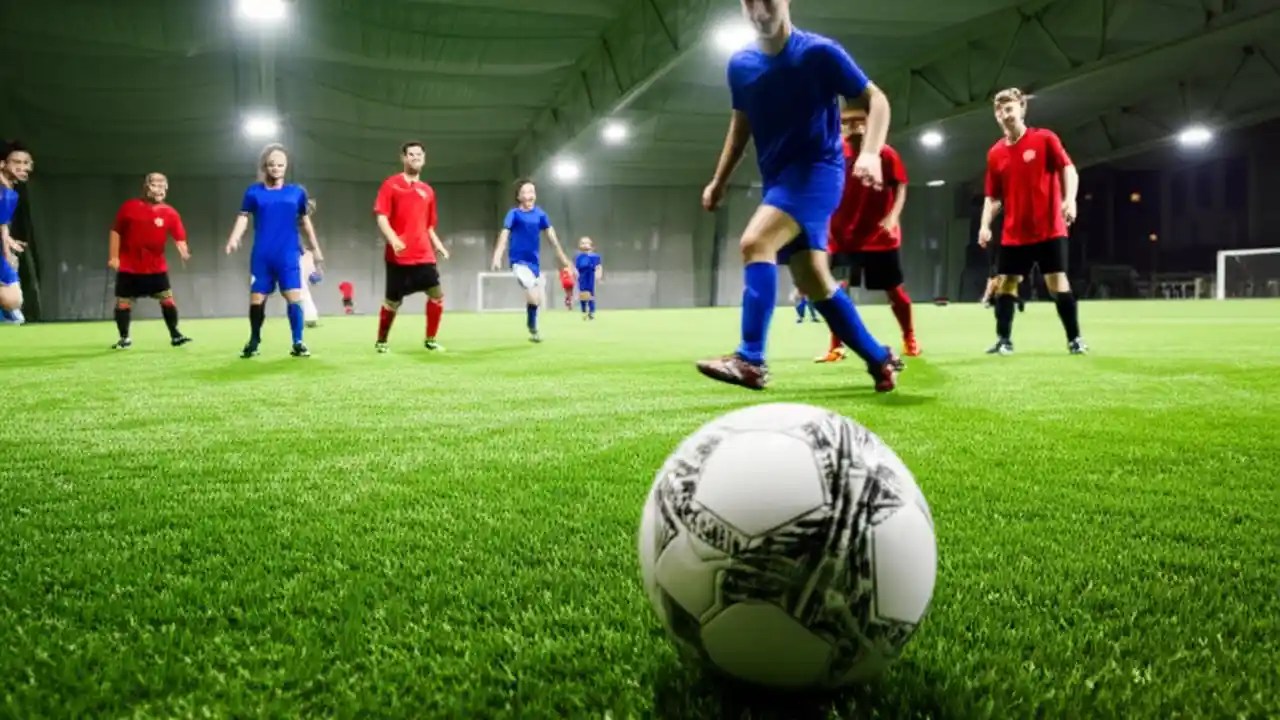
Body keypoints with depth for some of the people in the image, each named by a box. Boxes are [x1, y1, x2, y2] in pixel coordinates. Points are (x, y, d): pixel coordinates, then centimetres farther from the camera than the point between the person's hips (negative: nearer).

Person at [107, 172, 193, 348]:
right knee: (122, 303, 4)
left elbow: (179, 238, -11)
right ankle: (124, 339, 19)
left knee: (168, 299, -4)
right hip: (128, 266, 0)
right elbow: (116, 231, 2)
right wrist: (113, 256, -2)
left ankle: (175, 335, 9)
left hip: (156, 267, 0)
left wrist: (183, 253, -32)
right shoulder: (129, 207, -5)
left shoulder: (170, 213, -5)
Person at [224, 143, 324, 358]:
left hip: (288, 255, 0)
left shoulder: (297, 192, 7)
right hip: (261, 256, 0)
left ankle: (298, 343, 0)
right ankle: (254, 343, 21)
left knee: (294, 297, -9)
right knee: (256, 299, 5)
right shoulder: (254, 192, 4)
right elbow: (243, 217, 0)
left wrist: (315, 247, 17)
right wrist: (234, 238, -17)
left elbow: (304, 221, 16)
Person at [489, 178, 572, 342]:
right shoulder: (514, 214, -10)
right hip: (519, 261, -5)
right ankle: (532, 328, 2)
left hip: (534, 262, 5)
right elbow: (504, 235, -20)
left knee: (536, 299, 15)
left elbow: (551, 235, 12)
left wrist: (563, 258, 18)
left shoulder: (540, 214, 3)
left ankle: (532, 328, 37)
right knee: (533, 296, -20)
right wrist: (497, 257, -34)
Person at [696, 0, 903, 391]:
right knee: (813, 280, 7)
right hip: (777, 179, 7)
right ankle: (880, 359, 22)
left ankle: (750, 360, -28)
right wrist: (719, 180, 17)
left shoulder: (820, 53, -9)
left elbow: (876, 98, -6)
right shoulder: (740, 65, 8)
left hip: (817, 170, -7)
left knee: (755, 242, -27)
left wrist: (870, 153, -23)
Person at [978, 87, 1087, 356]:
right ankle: (1004, 340, 12)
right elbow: (993, 196, 11)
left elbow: (1069, 170, -9)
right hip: (1013, 234, 4)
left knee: (1057, 281, -4)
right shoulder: (995, 153, 7)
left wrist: (1070, 199, -26)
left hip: (1049, 229, -3)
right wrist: (985, 225, -3)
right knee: (1005, 283, 2)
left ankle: (1074, 339, 6)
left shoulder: (1045, 139, -3)